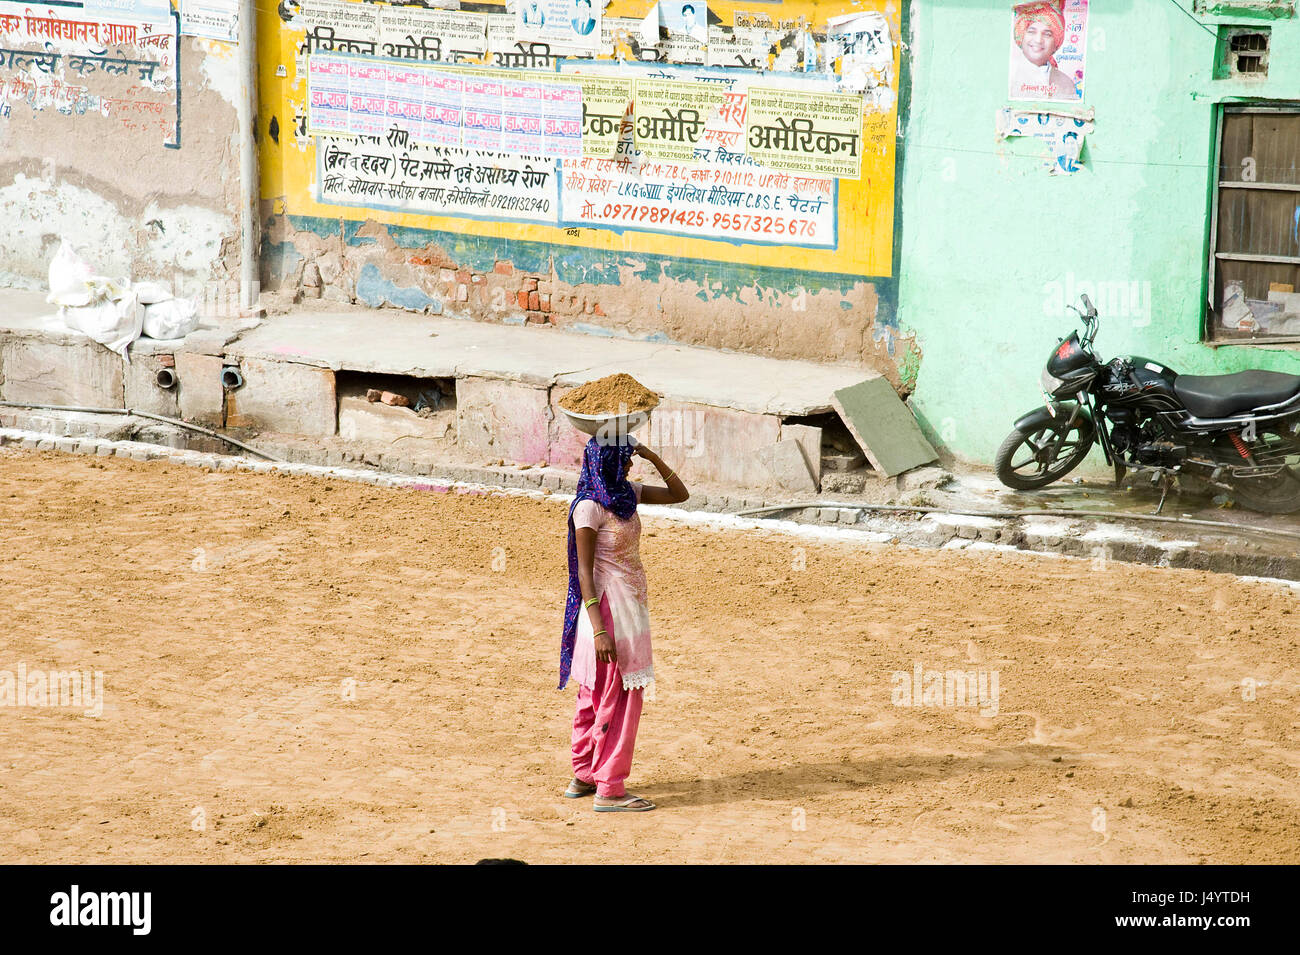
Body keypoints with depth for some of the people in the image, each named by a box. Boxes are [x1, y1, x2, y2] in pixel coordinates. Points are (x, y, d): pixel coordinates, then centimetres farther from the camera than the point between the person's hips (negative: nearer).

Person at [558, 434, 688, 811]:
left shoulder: (625, 492, 6)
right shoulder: (588, 507, -18)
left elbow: (679, 495, 12)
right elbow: (584, 572, -19)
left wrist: (653, 458, -2)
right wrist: (599, 630, -24)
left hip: (629, 605, 9)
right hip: (609, 608, -9)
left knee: (596, 695, 16)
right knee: (618, 697, -7)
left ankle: (583, 777, 26)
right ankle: (608, 790, -3)